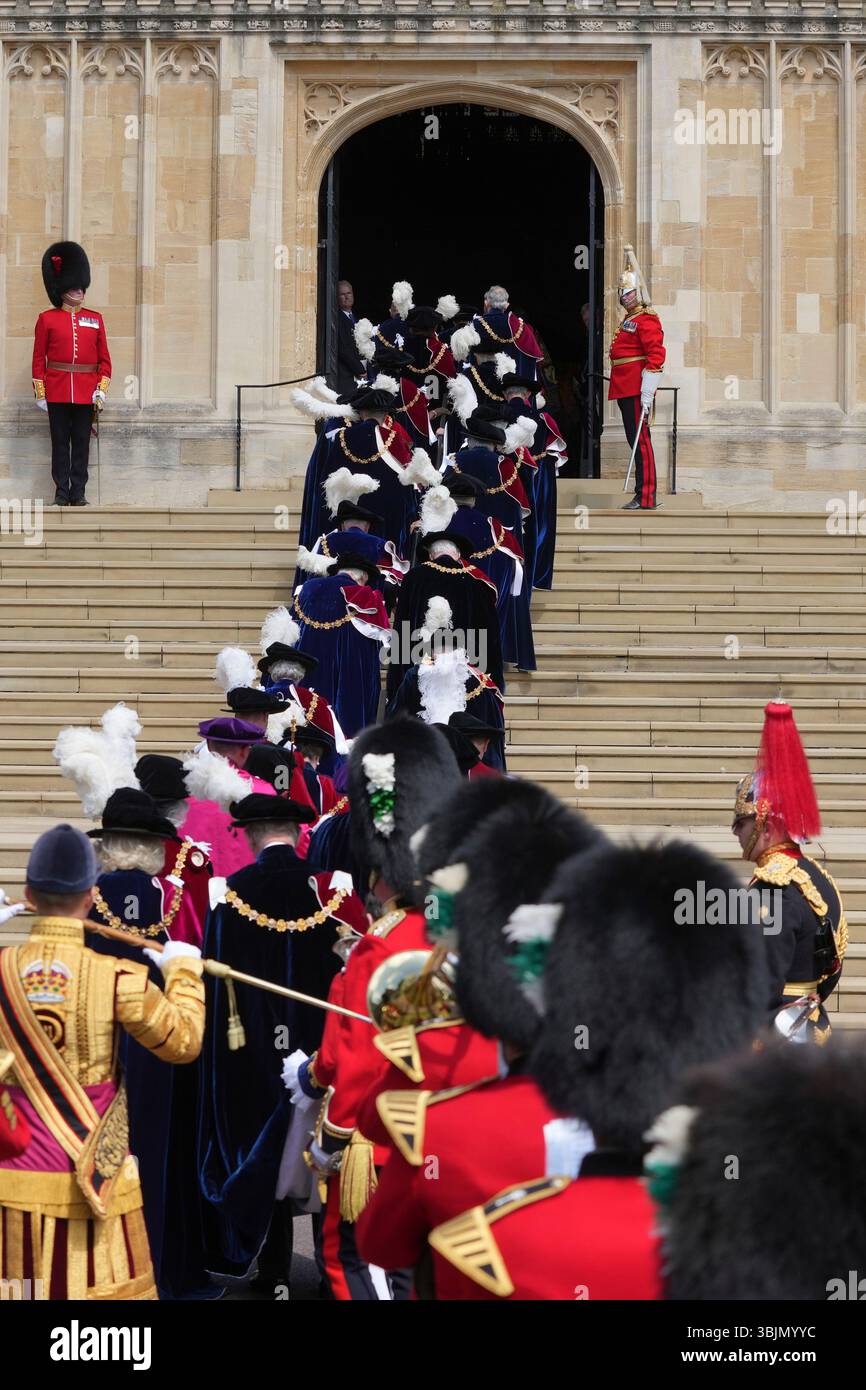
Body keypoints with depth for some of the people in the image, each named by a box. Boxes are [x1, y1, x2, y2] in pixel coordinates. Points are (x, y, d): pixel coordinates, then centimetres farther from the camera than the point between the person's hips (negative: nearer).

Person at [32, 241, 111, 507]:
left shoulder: (95, 318, 9)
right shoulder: (47, 319, 3)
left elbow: (104, 359, 9)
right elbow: (38, 358, 3)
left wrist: (102, 390, -1)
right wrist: (40, 393, -3)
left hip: (86, 393, 1)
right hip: (57, 392, -1)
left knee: (81, 443, 3)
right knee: (60, 443, 2)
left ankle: (78, 493, 7)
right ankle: (62, 492, 7)